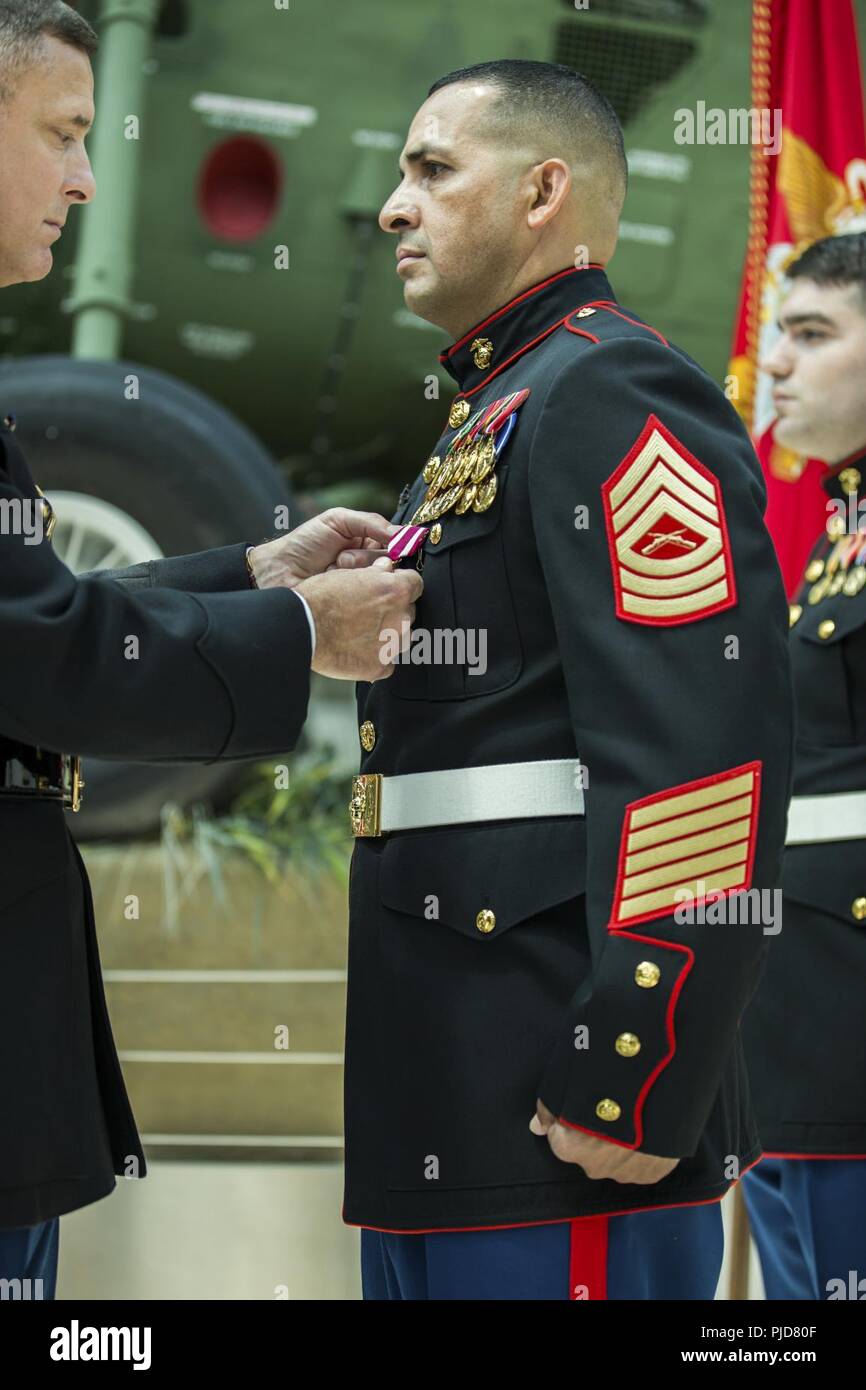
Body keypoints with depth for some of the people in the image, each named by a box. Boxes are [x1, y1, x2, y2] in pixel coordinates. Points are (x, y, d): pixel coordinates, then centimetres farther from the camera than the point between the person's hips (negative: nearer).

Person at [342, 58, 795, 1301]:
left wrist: (637, 1086, -25)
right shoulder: (493, 416, 21)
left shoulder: (616, 392, -11)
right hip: (447, 1081, 10)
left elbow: (707, 751, -22)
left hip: (555, 1097, -10)